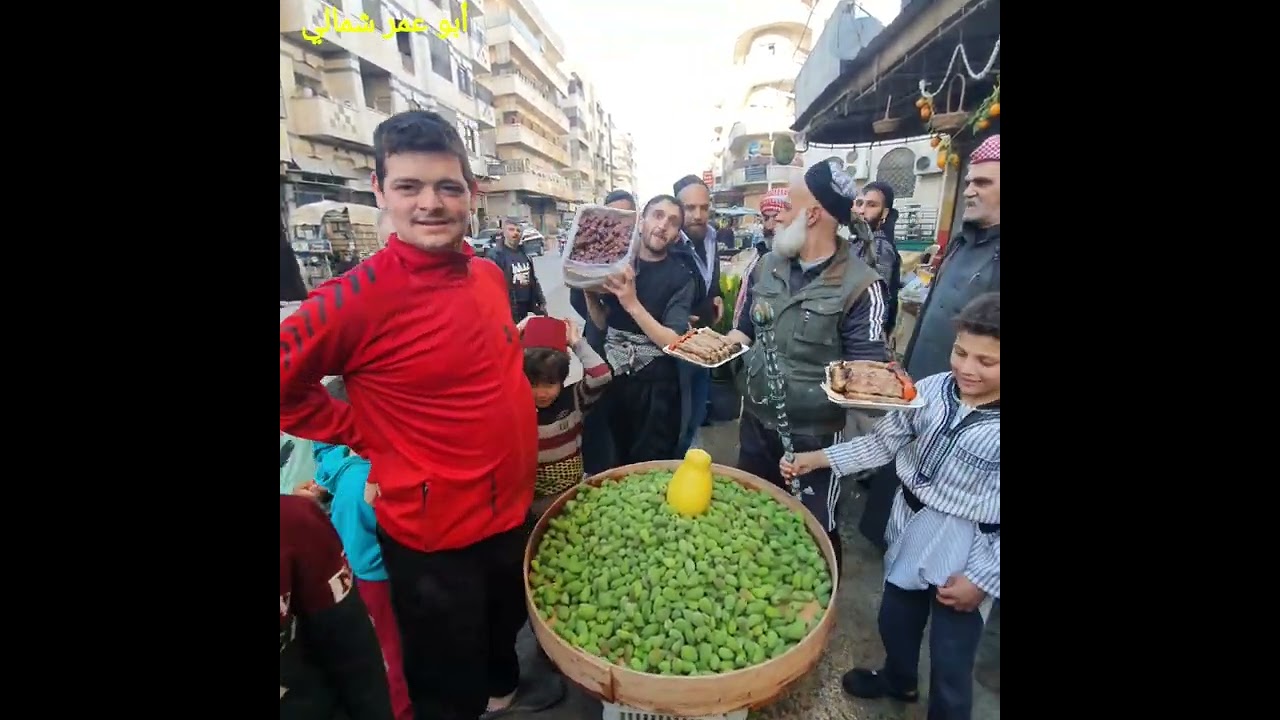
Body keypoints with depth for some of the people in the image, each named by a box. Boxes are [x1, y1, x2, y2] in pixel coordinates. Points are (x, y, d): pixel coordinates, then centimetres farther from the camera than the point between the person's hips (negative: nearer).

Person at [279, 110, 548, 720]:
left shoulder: (490, 275, -2)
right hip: (432, 532, -6)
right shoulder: (360, 296, -23)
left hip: (511, 508, 7)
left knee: (508, 630, 34)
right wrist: (369, 438, -13)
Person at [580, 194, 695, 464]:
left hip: (655, 387, -4)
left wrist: (632, 303, -26)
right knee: (614, 462, 20)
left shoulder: (680, 277, -10)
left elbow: (674, 342, -17)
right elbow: (602, 323, 7)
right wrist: (589, 292, -10)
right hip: (612, 377, 4)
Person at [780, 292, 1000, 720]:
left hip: (968, 550, -5)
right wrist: (817, 459, -10)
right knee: (894, 619, 26)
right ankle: (899, 680, 57)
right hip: (910, 526, 5)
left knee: (951, 658, 10)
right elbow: (883, 442, -3)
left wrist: (982, 578, -13)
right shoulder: (931, 390, -11)